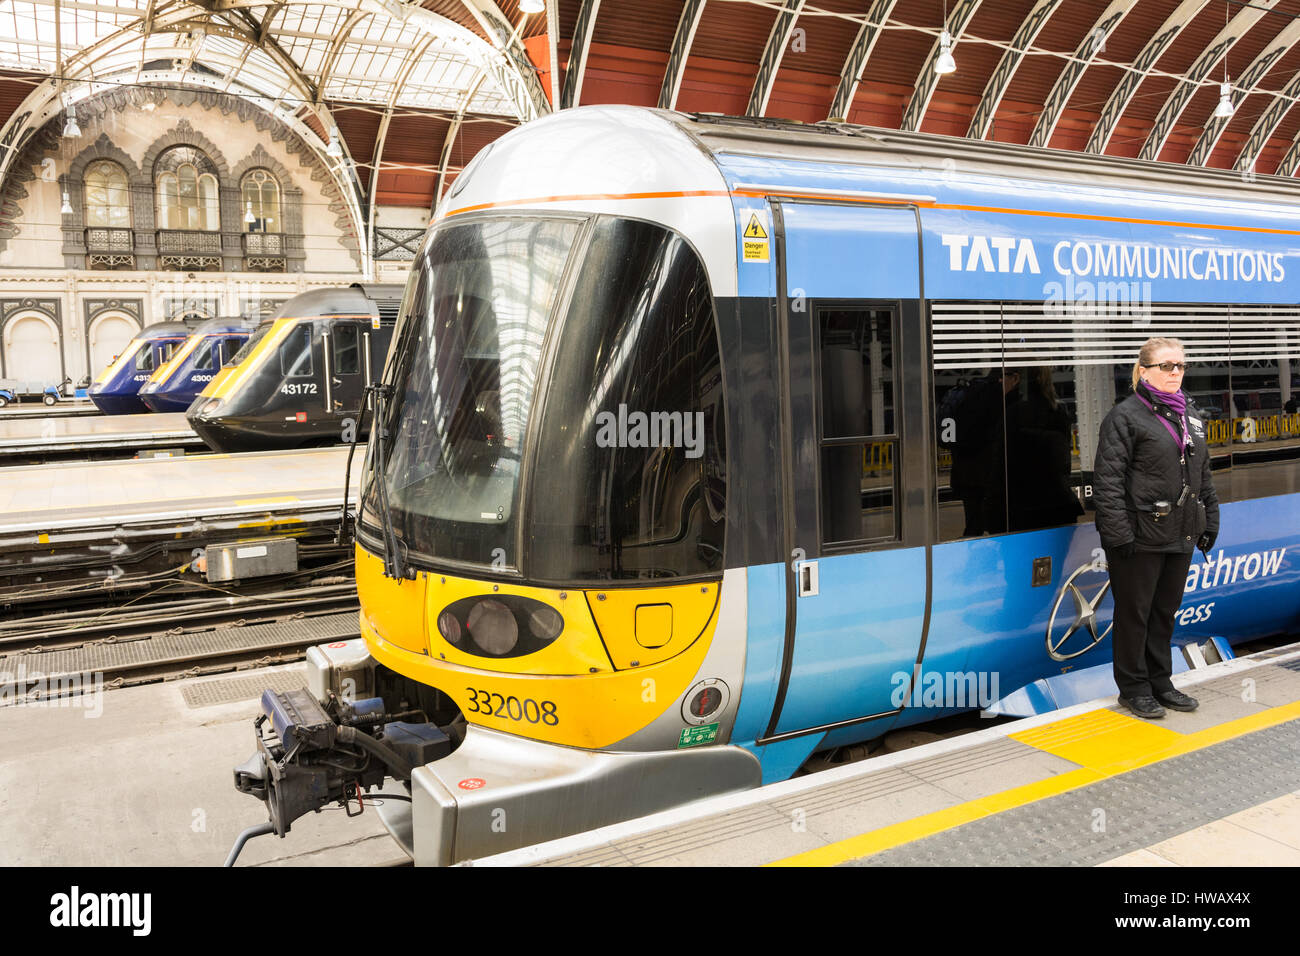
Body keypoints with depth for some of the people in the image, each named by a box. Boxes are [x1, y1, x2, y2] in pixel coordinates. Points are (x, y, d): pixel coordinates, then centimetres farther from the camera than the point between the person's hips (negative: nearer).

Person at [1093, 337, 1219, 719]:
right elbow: (1108, 481, -15)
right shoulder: (1125, 416, -10)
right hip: (1140, 537, -7)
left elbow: (1203, 475, 20)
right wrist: (1118, 534, -19)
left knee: (1165, 611, 16)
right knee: (1134, 613, 4)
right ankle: (1133, 687, 17)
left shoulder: (1190, 416, 13)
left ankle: (1159, 682, 29)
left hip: (1181, 536, 7)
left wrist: (1210, 522, 14)